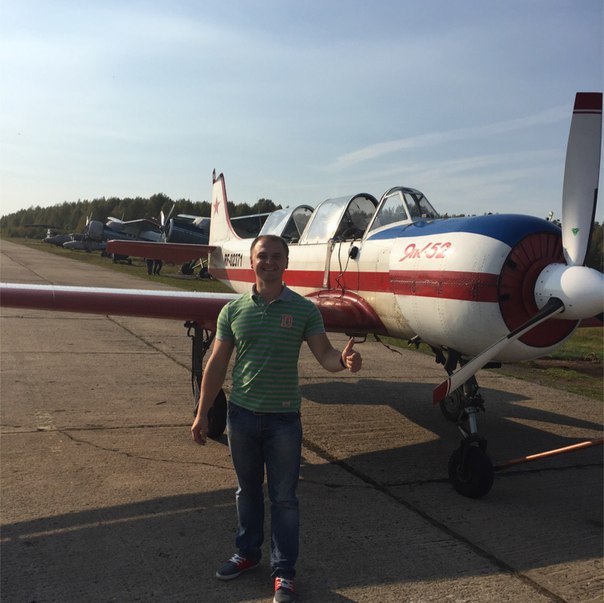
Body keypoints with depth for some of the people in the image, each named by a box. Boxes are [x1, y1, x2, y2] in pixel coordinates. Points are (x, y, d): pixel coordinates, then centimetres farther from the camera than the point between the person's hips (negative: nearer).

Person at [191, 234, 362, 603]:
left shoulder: (304, 310, -4)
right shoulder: (233, 310, 1)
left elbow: (325, 355, -10)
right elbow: (217, 365, 4)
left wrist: (344, 360, -34)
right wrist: (202, 414, 4)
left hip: (284, 417, -2)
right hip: (242, 414, 2)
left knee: (284, 497, 8)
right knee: (247, 490, 19)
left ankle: (284, 572, 22)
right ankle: (247, 552, 39)